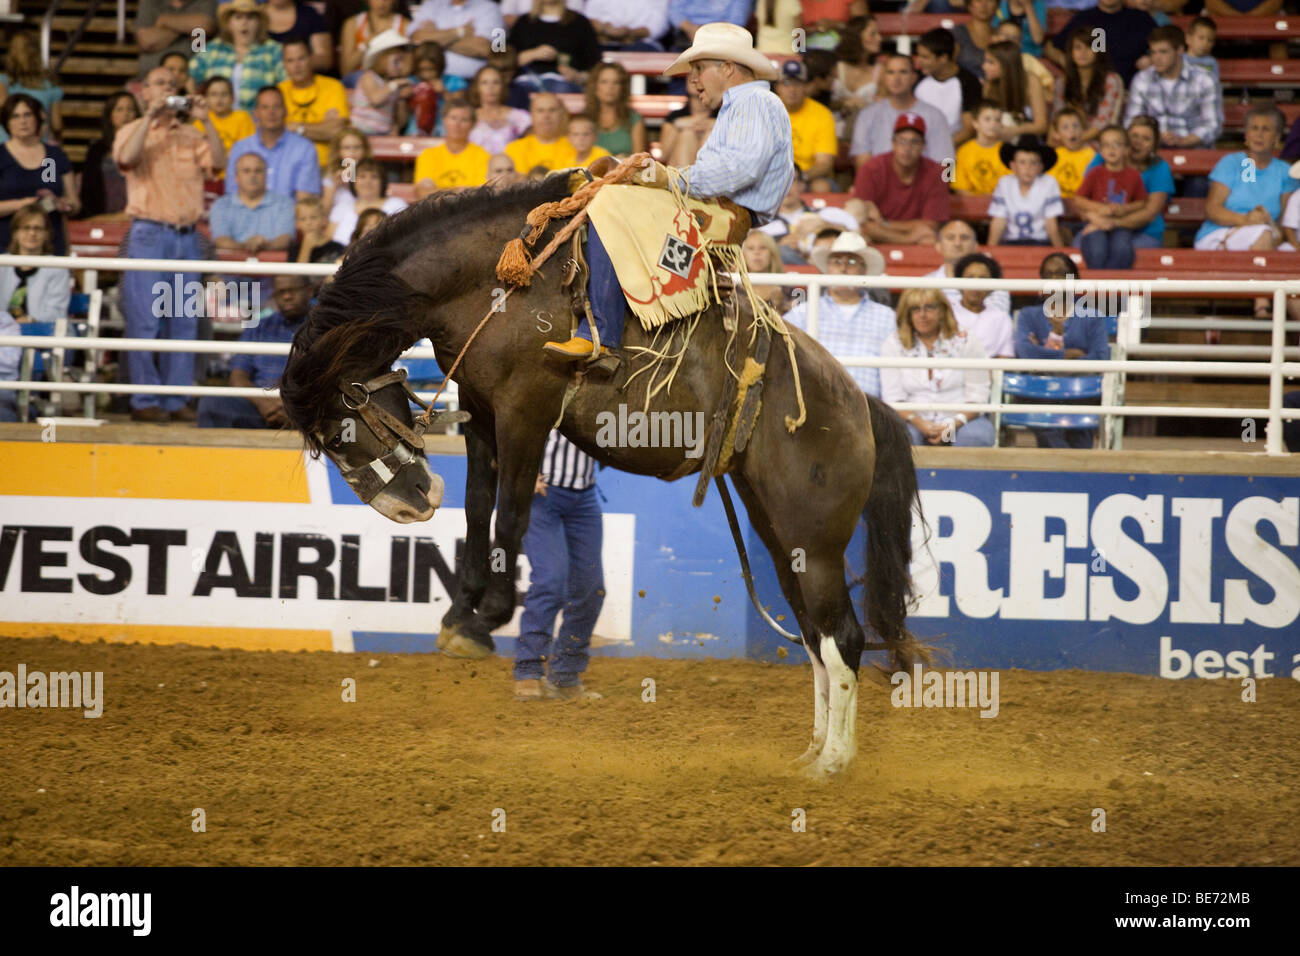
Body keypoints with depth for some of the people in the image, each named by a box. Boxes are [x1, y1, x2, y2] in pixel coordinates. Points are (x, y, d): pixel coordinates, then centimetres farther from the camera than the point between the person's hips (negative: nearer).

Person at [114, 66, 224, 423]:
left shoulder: (190, 136, 15)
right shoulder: (133, 131, 6)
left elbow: (217, 161, 1)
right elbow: (127, 157, -15)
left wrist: (205, 120, -6)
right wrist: (150, 116, -15)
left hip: (187, 235, 4)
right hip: (148, 233, -4)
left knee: (184, 322, 3)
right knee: (146, 320, -7)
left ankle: (176, 399, 6)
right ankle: (144, 400, -4)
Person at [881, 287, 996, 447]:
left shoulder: (966, 342, 5)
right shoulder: (893, 344, 8)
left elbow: (977, 396, -1)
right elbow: (893, 399, 1)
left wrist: (955, 424, -18)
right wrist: (920, 424, -16)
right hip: (916, 420, 0)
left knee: (974, 437, -34)